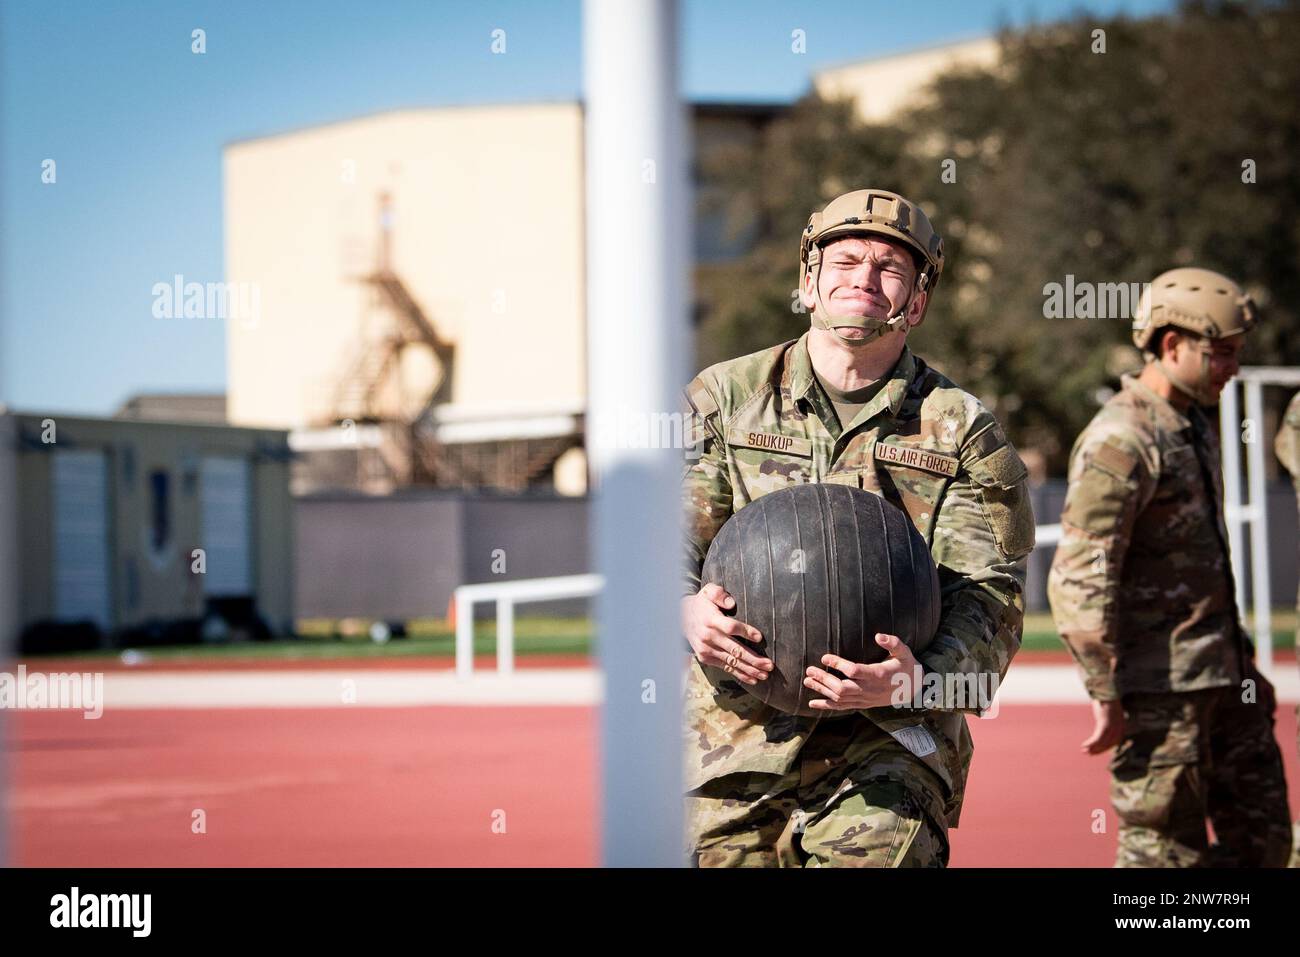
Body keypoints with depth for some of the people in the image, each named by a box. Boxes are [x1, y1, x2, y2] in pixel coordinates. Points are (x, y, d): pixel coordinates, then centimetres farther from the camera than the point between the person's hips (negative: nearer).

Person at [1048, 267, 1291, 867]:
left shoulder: (1192, 427, 15)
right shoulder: (1122, 440, -16)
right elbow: (1078, 578, -21)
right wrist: (1105, 695, -21)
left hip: (1219, 675, 9)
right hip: (1159, 684, -9)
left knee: (1261, 837, 10)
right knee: (1166, 848, -4)